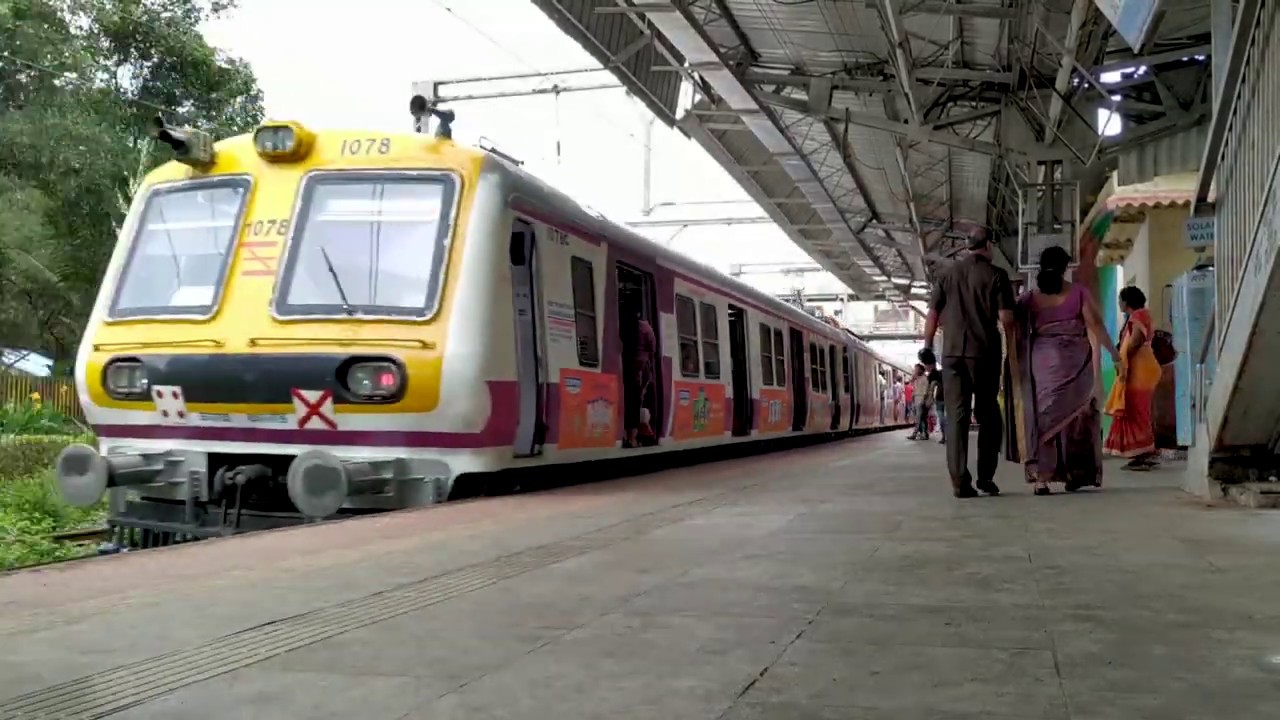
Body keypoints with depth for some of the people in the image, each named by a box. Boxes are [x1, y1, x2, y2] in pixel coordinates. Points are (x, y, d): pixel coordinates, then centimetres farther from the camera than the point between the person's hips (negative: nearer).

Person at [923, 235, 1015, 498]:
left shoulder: (946, 274, 10)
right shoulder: (996, 274, 0)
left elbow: (933, 316, 7)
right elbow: (1006, 318, -6)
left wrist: (927, 348, 14)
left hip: (952, 352, 2)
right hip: (985, 352, -2)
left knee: (956, 417, 1)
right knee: (988, 416, 12)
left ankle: (960, 482, -5)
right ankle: (985, 477, 9)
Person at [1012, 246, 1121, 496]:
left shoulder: (1029, 298, 5)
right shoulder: (1078, 292, 2)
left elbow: (1018, 333, 2)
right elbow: (1095, 324, -2)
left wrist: (1018, 364, 8)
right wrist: (1113, 351, 5)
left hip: (1043, 361, 1)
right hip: (1075, 360, -1)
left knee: (1044, 415, 2)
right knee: (1075, 413, 11)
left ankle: (1041, 477, -6)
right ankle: (1074, 473, 13)